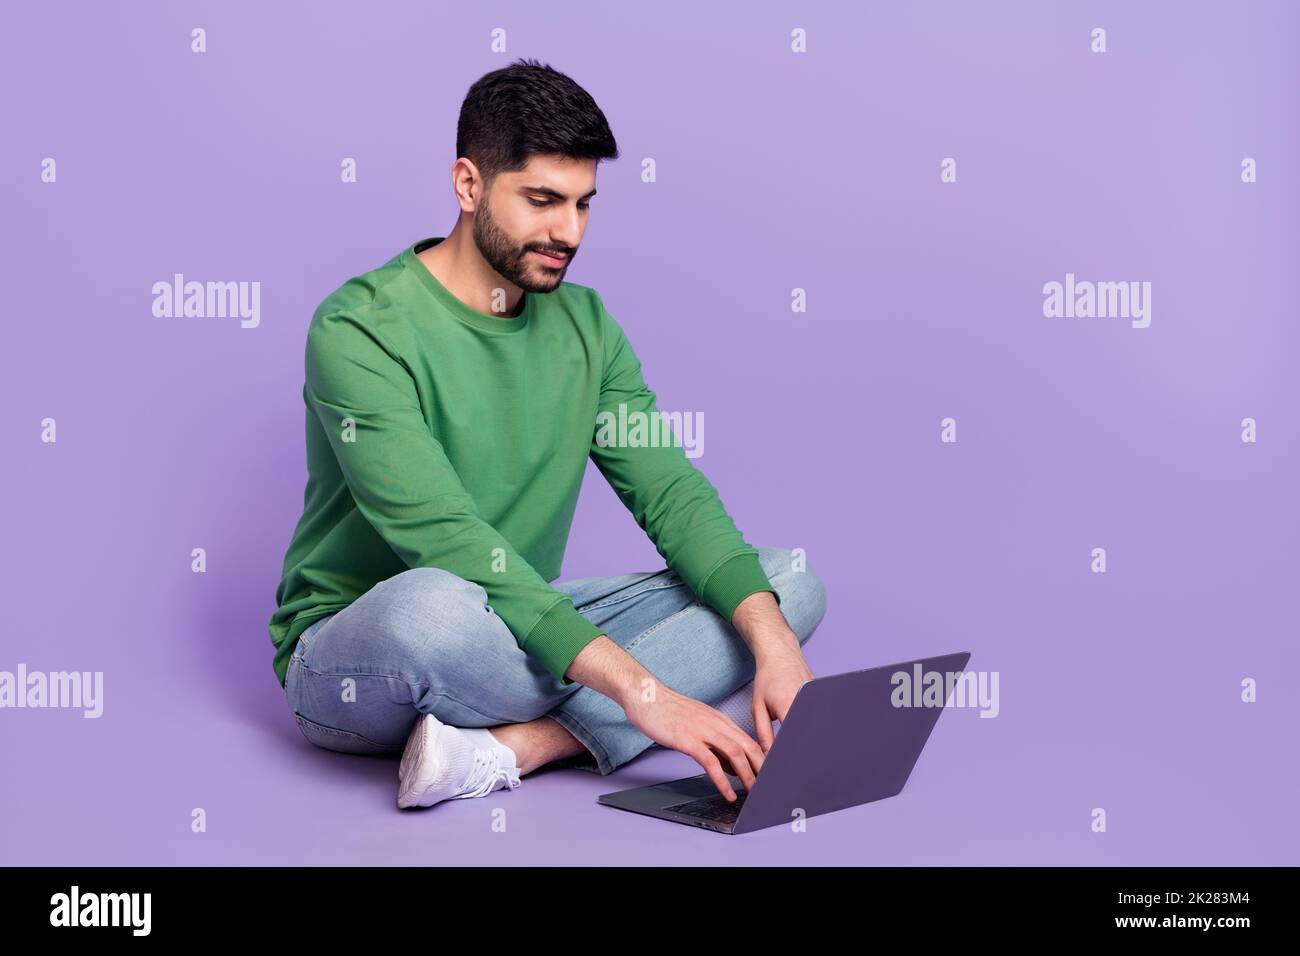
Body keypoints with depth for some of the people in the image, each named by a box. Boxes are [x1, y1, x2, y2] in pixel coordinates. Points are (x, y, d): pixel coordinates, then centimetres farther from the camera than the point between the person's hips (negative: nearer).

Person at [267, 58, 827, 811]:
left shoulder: (585, 326, 4)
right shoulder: (361, 331, -18)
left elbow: (671, 494, -5)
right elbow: (446, 543, -29)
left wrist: (773, 642, -23)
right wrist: (638, 689, -34)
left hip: (526, 637, 7)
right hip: (353, 656, -7)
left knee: (791, 580, -9)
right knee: (436, 606, -43)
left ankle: (508, 745, -24)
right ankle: (596, 729, -13)